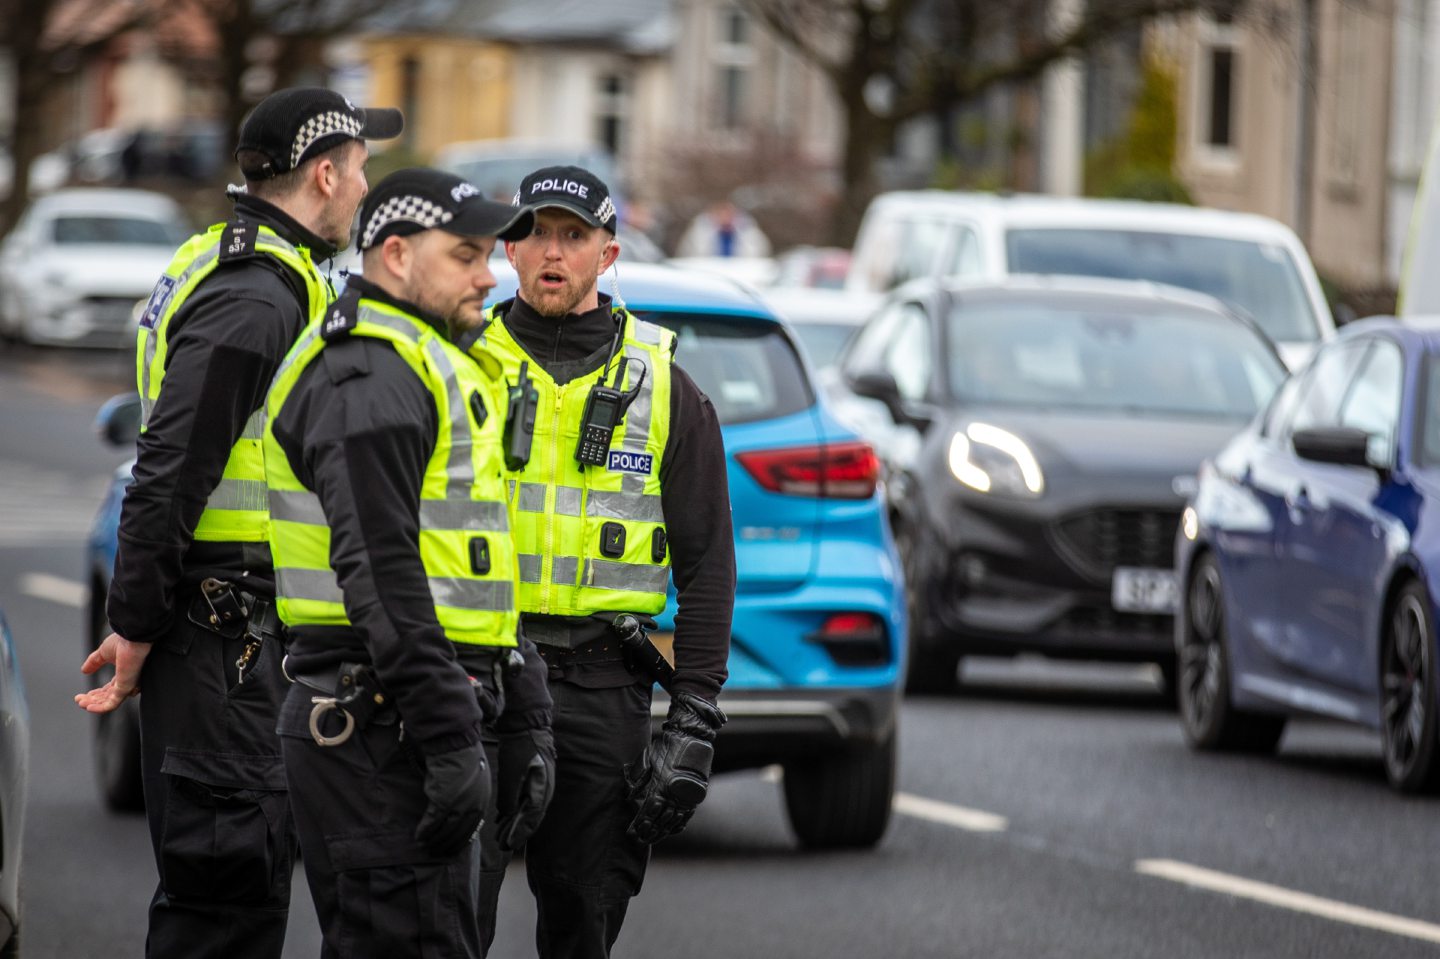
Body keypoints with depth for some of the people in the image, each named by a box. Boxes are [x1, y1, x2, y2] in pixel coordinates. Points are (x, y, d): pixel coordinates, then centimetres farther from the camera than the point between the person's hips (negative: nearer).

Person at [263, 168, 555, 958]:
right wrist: (452, 742, -25)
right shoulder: (369, 377, -13)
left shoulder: (430, 370, 23)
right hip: (381, 731, -11)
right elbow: (378, 572, -22)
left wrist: (524, 723, 23)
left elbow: (480, 572, 27)